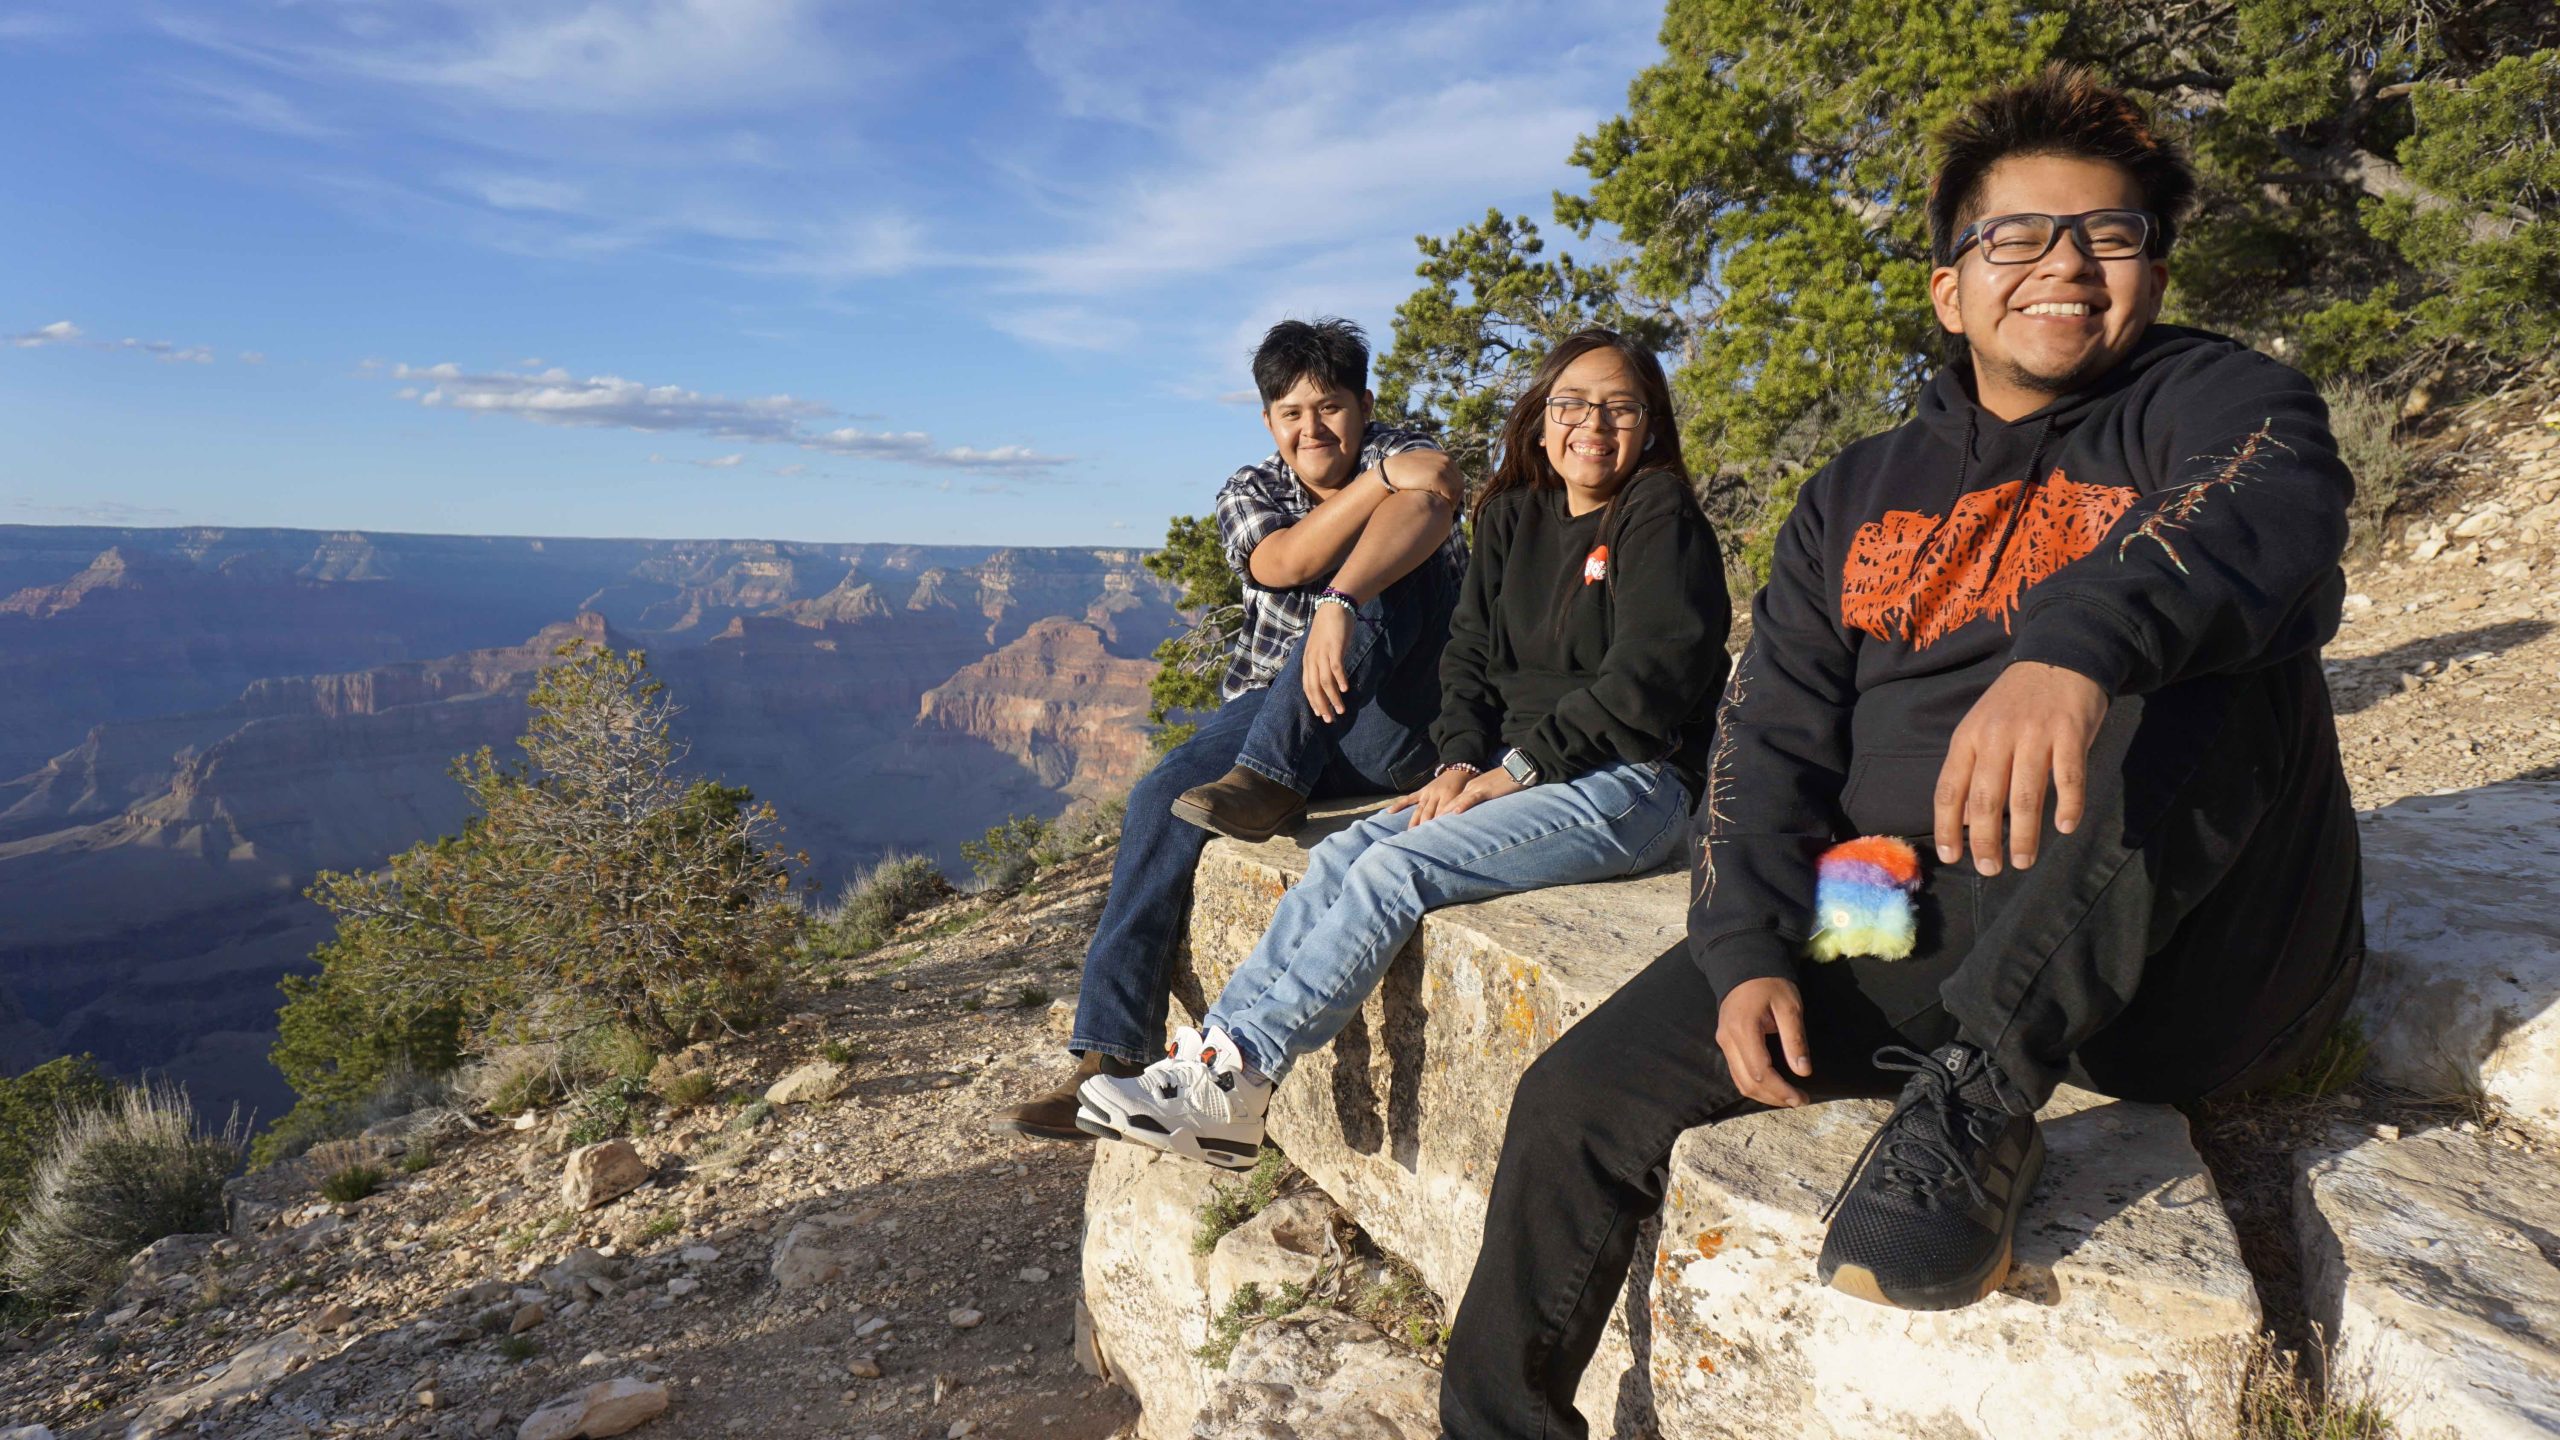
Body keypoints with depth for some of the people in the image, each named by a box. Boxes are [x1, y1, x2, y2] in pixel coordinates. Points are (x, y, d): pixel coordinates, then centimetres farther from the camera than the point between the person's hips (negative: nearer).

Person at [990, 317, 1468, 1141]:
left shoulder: (1404, 457, 2)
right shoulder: (1249, 492, 13)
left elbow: (1432, 504, -25)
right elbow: (1282, 563, -12)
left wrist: (1342, 604, -42)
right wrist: (1384, 480, -17)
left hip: (1390, 728, -3)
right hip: (1268, 712, 3)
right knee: (1161, 800, -24)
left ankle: (1266, 782, -32)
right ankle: (1110, 1058, -23)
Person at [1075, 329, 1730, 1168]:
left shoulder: (1660, 515, -4)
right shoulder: (1515, 516, 14)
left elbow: (1651, 674, -15)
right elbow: (1470, 651, 11)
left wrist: (1516, 769, -16)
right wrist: (1461, 761, -7)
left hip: (1628, 785, -6)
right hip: (1518, 774, 7)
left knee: (1394, 871, -25)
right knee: (1339, 859, -15)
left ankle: (1239, 1078, -24)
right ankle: (1209, 1052, -18)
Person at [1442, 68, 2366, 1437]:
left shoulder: (2212, 402, 3)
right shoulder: (1858, 496, 14)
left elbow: (2271, 506, -23)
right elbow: (1767, 740, 8)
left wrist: (2078, 643, -46)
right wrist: (1749, 951, -8)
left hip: (2184, 962, -3)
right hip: (1898, 929, 4)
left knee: (2204, 647, -30)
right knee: (1581, 1093, -10)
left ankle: (1984, 1099, -26)